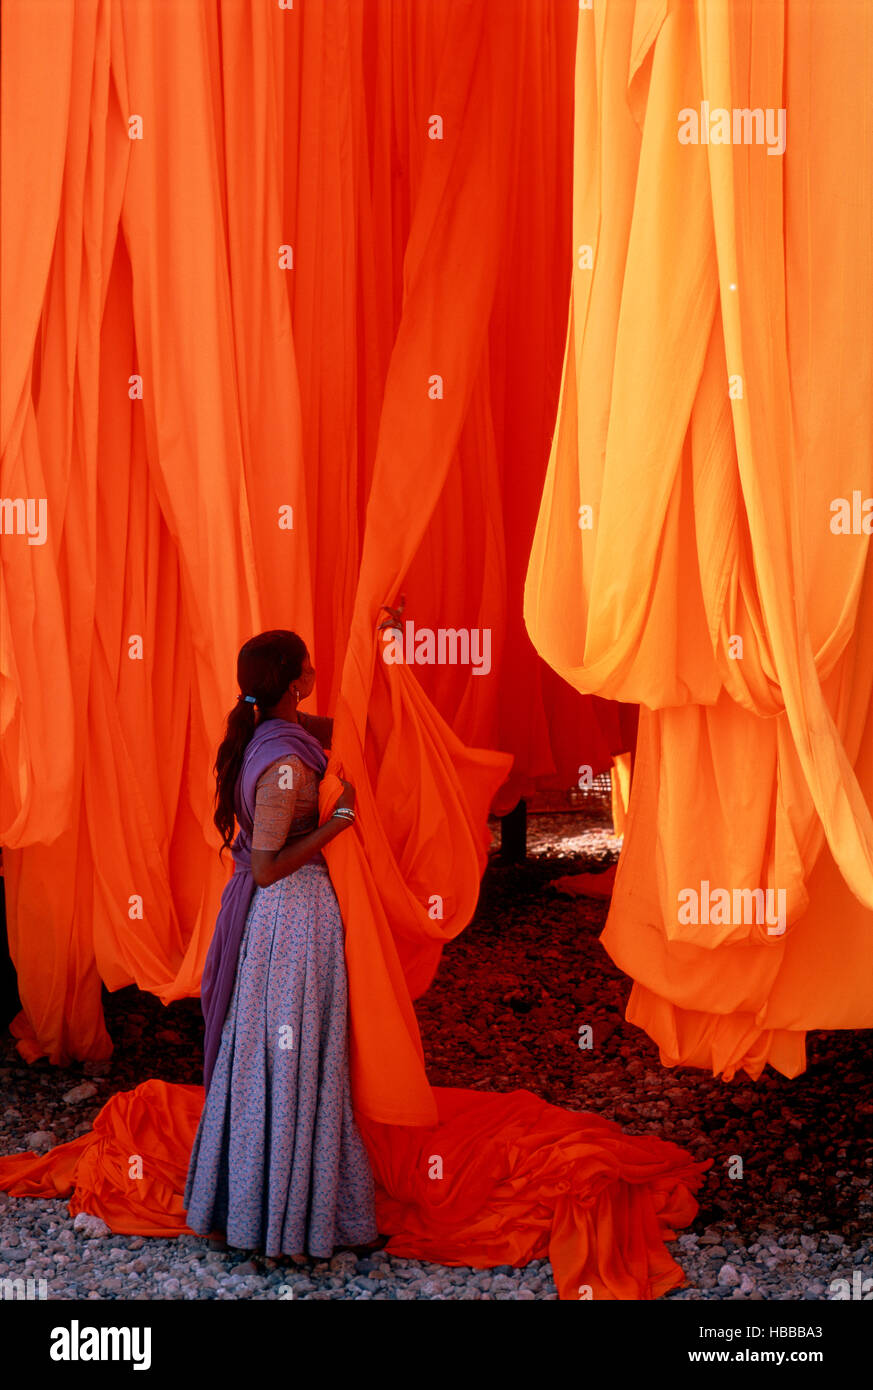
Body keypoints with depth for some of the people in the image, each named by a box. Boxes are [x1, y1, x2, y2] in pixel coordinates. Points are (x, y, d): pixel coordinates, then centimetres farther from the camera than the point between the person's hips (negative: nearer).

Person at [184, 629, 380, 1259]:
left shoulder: (269, 732, 3)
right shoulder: (285, 762, -25)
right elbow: (268, 866, -24)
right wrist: (341, 818, -19)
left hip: (267, 911, 10)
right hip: (292, 909, -10)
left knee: (260, 1057, 19)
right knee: (292, 1061, 4)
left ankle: (240, 1200, 34)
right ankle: (286, 1214, 18)